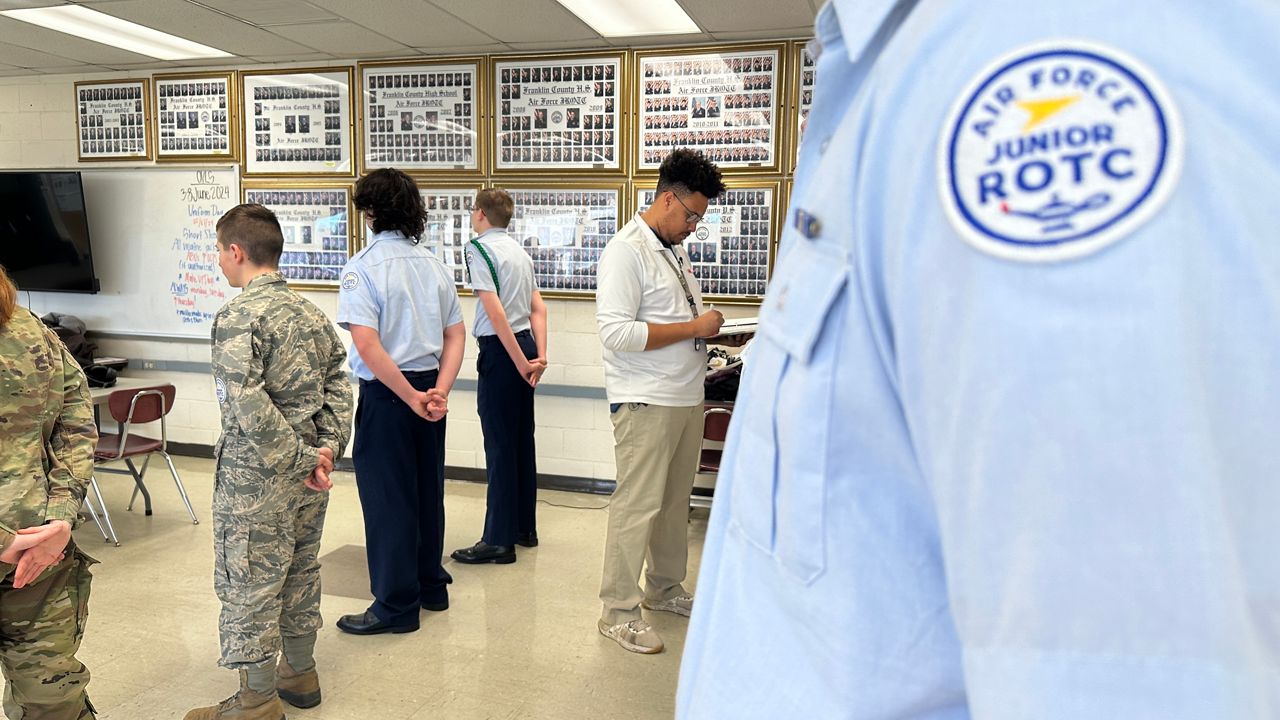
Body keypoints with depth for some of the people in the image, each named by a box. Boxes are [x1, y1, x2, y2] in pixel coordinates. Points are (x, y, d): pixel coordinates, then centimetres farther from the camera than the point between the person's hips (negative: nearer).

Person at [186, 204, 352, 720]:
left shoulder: (238, 317, -16)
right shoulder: (310, 312, 6)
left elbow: (248, 407, -24)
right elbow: (339, 382, 3)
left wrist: (300, 459, -18)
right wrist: (328, 447, -3)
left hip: (256, 478, -7)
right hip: (307, 477, 8)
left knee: (249, 585, 6)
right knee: (300, 573, 19)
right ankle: (300, 673, 34)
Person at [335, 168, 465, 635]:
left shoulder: (363, 268, -12)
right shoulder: (434, 264, 6)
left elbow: (367, 346, -21)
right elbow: (456, 335, 2)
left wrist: (412, 397, -16)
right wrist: (439, 390, -5)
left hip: (387, 392, -6)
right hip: (428, 388, 6)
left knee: (387, 496, 4)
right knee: (427, 488, 17)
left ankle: (396, 605, 14)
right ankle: (432, 585, 31)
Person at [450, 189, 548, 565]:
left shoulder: (479, 248, -10)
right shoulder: (519, 250, 15)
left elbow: (494, 310, -18)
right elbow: (538, 308, 10)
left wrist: (520, 362, -16)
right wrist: (540, 355, 5)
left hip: (501, 349, -8)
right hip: (524, 343, 8)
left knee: (500, 445, -3)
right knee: (523, 439, 14)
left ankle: (499, 540, 4)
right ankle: (525, 528, 24)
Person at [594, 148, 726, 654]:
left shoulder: (675, 250, 17)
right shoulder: (627, 251, -13)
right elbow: (616, 331, -22)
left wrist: (706, 328, 10)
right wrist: (693, 328, -17)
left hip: (686, 398, 9)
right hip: (646, 403, -9)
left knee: (675, 501, 16)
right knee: (637, 505, -4)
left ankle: (664, 588, 31)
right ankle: (618, 612, 7)